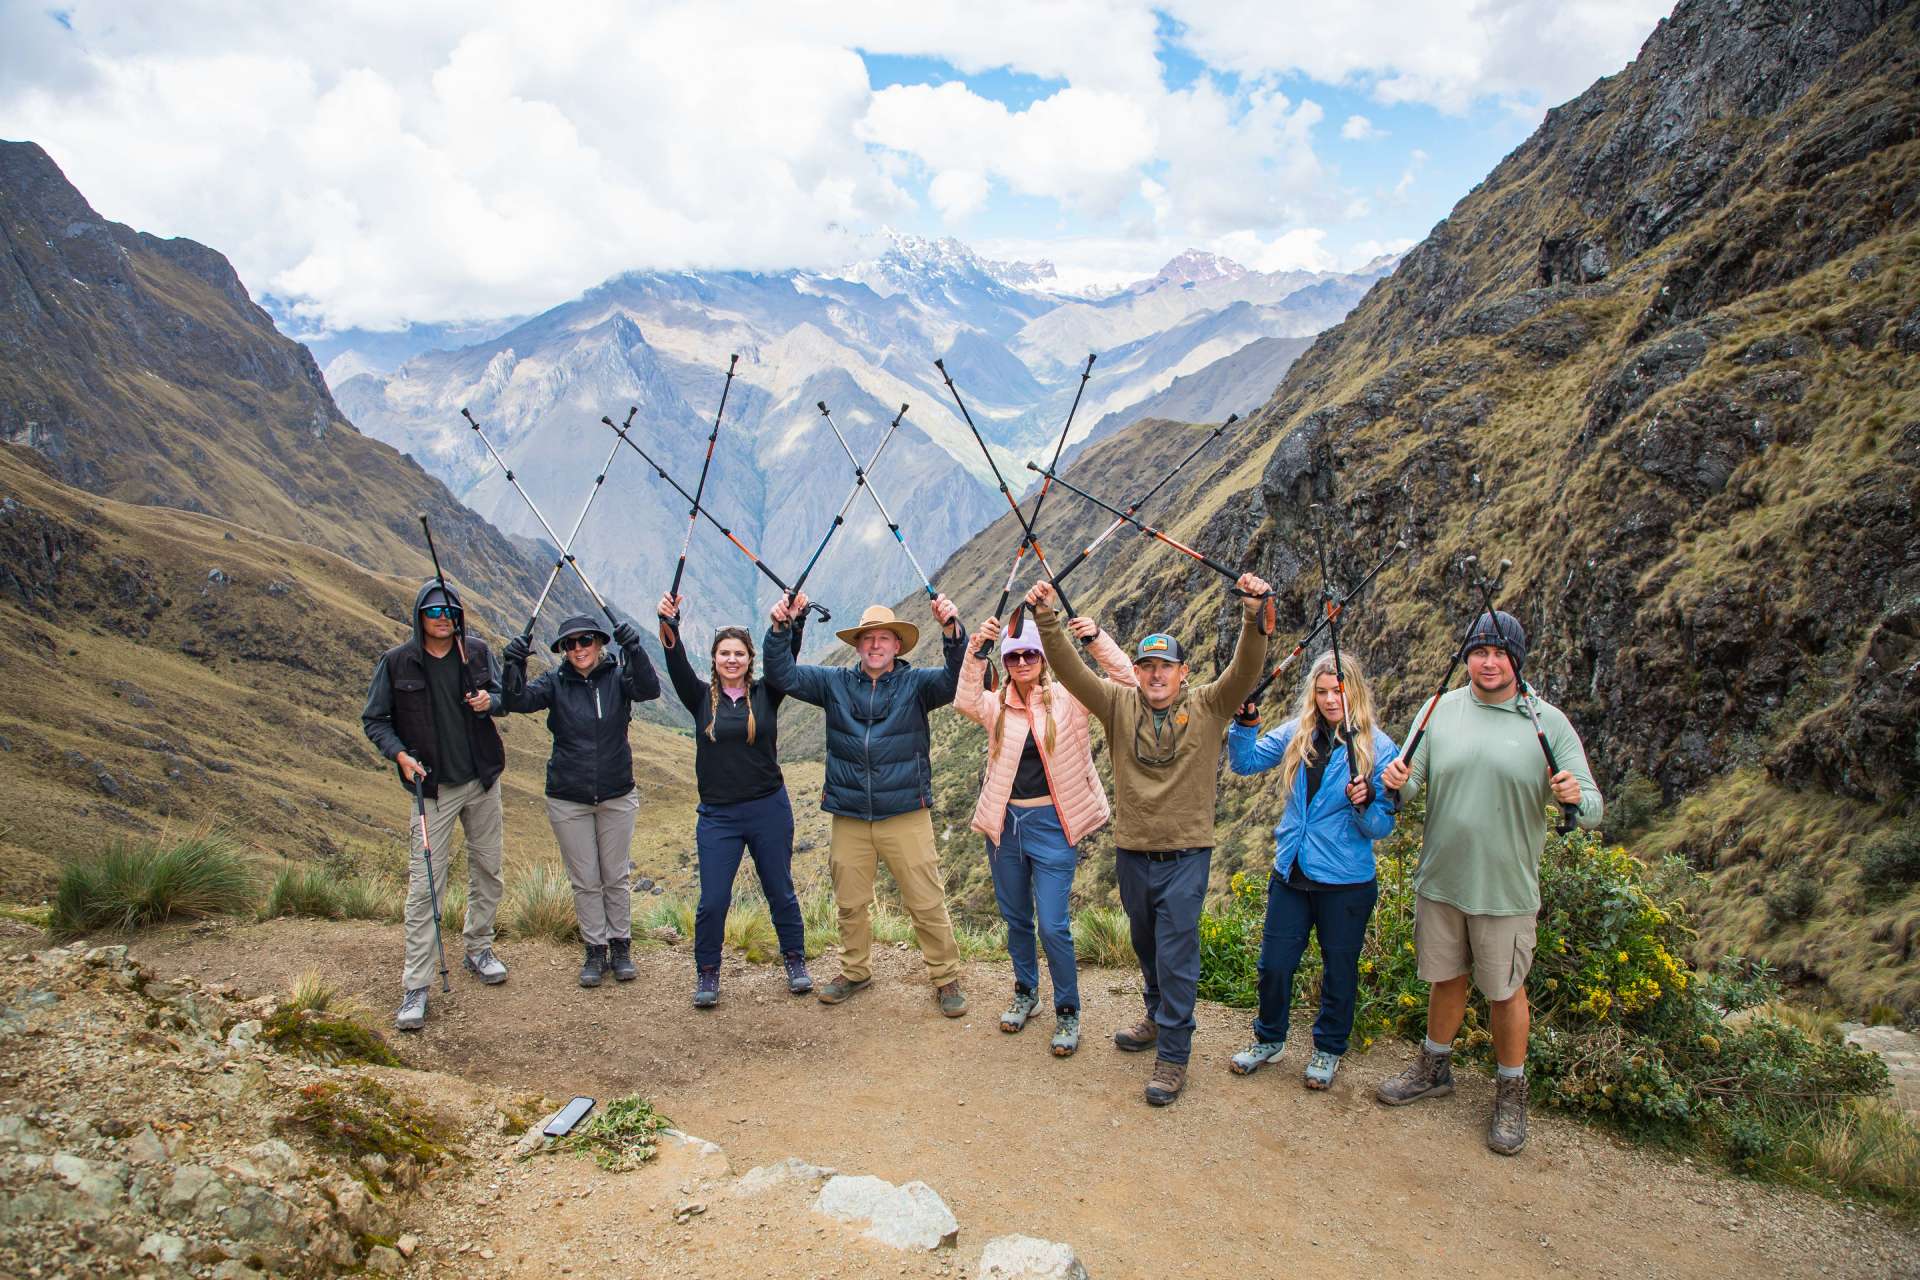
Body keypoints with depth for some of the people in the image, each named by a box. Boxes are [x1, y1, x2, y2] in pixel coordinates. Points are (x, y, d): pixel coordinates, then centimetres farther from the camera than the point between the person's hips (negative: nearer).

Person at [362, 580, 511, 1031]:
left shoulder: (477, 651, -1)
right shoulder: (396, 663, -8)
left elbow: (503, 699, 9)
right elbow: (373, 720, 0)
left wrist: (490, 701, -14)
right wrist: (400, 754, -16)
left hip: (483, 781, 3)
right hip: (433, 787, -3)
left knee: (487, 870, 14)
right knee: (424, 885, -6)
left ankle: (479, 949, 35)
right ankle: (415, 988, -1)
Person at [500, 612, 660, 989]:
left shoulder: (618, 676, -6)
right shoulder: (555, 683, -4)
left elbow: (649, 690, -24)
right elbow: (519, 701, -18)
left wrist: (634, 650, -40)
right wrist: (515, 666, -36)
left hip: (617, 796, 0)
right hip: (568, 799, 0)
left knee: (617, 876, 11)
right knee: (585, 880, 9)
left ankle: (620, 947, 24)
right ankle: (595, 951, 21)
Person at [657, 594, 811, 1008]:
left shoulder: (765, 694, 2)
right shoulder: (702, 698, 2)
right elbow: (677, 666, -13)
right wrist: (669, 624, -29)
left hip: (769, 810, 0)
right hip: (718, 815, 0)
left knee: (781, 892, 11)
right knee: (713, 900, 0)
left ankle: (795, 961, 29)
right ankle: (707, 974, 18)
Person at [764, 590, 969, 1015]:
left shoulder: (916, 684, -2)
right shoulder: (835, 683, 5)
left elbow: (957, 677, -19)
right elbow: (783, 675, 1)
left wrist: (951, 629, -36)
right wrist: (781, 628, -15)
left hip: (906, 816, -3)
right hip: (849, 817, 3)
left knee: (927, 903, 2)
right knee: (851, 903, 16)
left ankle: (946, 977, 17)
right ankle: (855, 971, 35)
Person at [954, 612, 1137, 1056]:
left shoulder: (1066, 700, -4)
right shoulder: (997, 706, 2)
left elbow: (1125, 683, -12)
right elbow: (965, 701, -20)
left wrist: (1097, 638, -26)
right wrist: (975, 649, -32)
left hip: (1051, 824, -3)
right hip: (1005, 823, 3)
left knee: (1053, 927, -5)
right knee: (1016, 919, 17)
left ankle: (1067, 1012, 14)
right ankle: (1025, 993, 37)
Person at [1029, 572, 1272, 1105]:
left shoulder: (1207, 707, -4)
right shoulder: (1119, 704, 0)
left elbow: (1246, 671, -19)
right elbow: (1071, 671, -11)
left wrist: (1253, 618, -36)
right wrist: (1047, 620, -26)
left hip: (1185, 853, -3)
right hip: (1132, 851, 3)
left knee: (1176, 955, -2)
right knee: (1146, 946, 21)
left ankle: (1173, 1055, 10)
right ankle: (1159, 1019, 43)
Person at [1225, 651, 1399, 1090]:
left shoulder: (1379, 749, -10)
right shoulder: (1296, 734, 0)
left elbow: (1382, 828, -9)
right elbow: (1245, 762, 4)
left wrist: (1365, 804, -30)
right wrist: (1245, 723, -12)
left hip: (1346, 882, -3)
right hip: (1290, 875, 3)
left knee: (1339, 970, 13)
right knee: (1274, 964, 11)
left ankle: (1329, 1049, 35)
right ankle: (1269, 1038, 34)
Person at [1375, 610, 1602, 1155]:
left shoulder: (1548, 721, -8)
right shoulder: (1442, 710, 0)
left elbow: (1592, 809, -9)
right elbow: (1412, 784, 2)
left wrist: (1576, 797, -31)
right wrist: (1398, 782, -20)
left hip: (1505, 887, -3)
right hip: (1439, 880, 3)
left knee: (1505, 990, 10)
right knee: (1444, 978, 18)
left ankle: (1512, 1093, 28)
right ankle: (1435, 1068, 37)